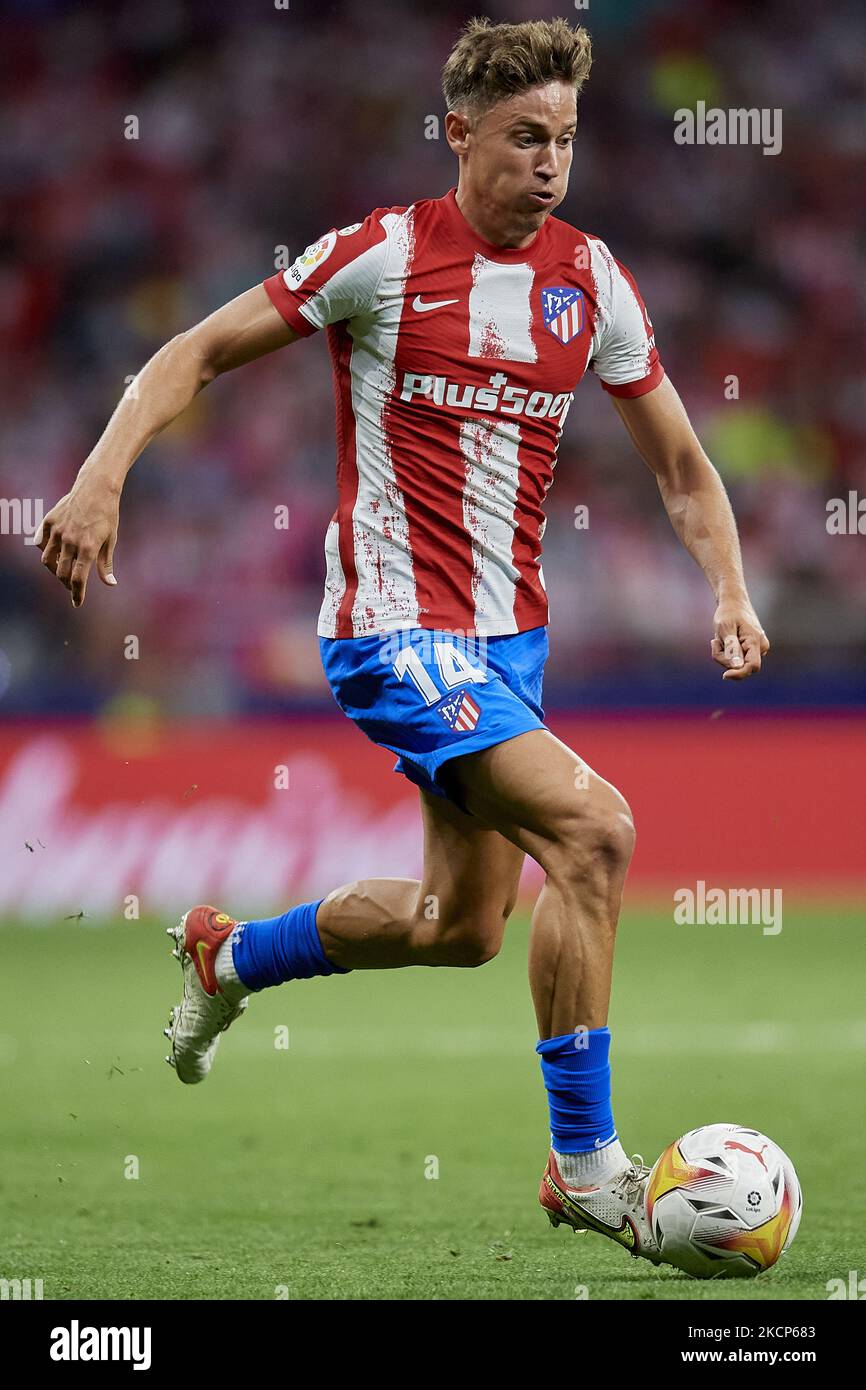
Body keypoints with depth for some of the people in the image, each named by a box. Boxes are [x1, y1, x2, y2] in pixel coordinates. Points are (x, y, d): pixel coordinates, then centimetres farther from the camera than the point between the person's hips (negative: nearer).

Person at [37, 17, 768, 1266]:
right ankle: (587, 1163, -15)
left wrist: (730, 590, -4)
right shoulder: (384, 257, -10)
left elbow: (680, 465, 12)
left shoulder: (591, 279, 4)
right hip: (396, 627, -7)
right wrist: (102, 474, -18)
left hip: (509, 633, 7)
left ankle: (229, 957, 43)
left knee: (463, 922, 16)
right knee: (592, 828, -24)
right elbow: (197, 354, -4)